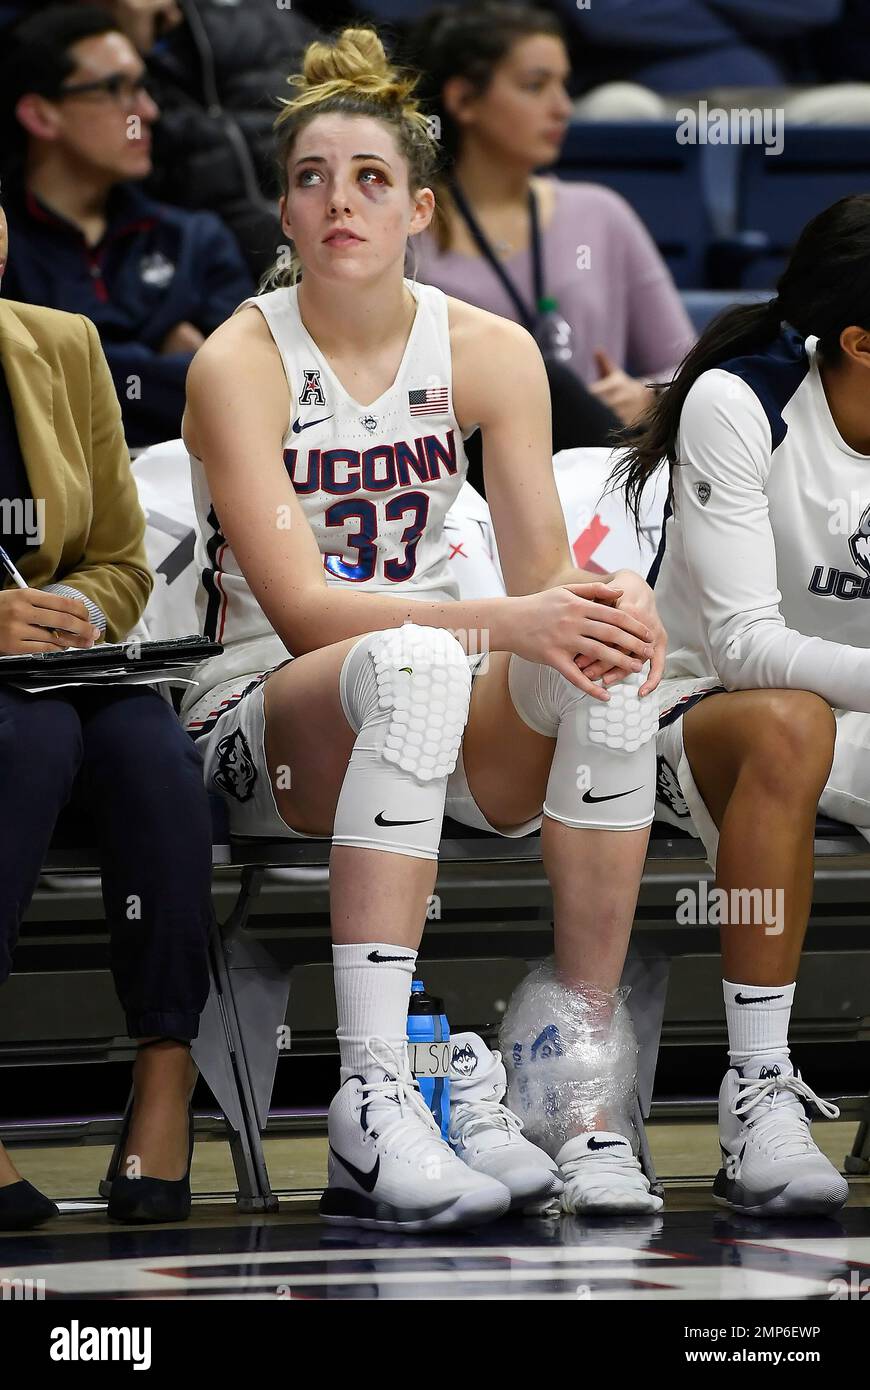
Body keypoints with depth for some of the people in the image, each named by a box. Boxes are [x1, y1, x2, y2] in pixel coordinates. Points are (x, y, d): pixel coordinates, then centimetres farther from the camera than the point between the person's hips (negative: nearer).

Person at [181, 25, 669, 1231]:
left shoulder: (488, 352, 2)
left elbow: (543, 568, 0)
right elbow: (299, 605, -19)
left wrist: (611, 603, -25)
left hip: (442, 722, 4)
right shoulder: (239, 363, -11)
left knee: (604, 665, -28)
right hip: (261, 716, -4)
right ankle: (372, 1108, -47)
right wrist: (502, 622, -32)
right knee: (416, 661, -38)